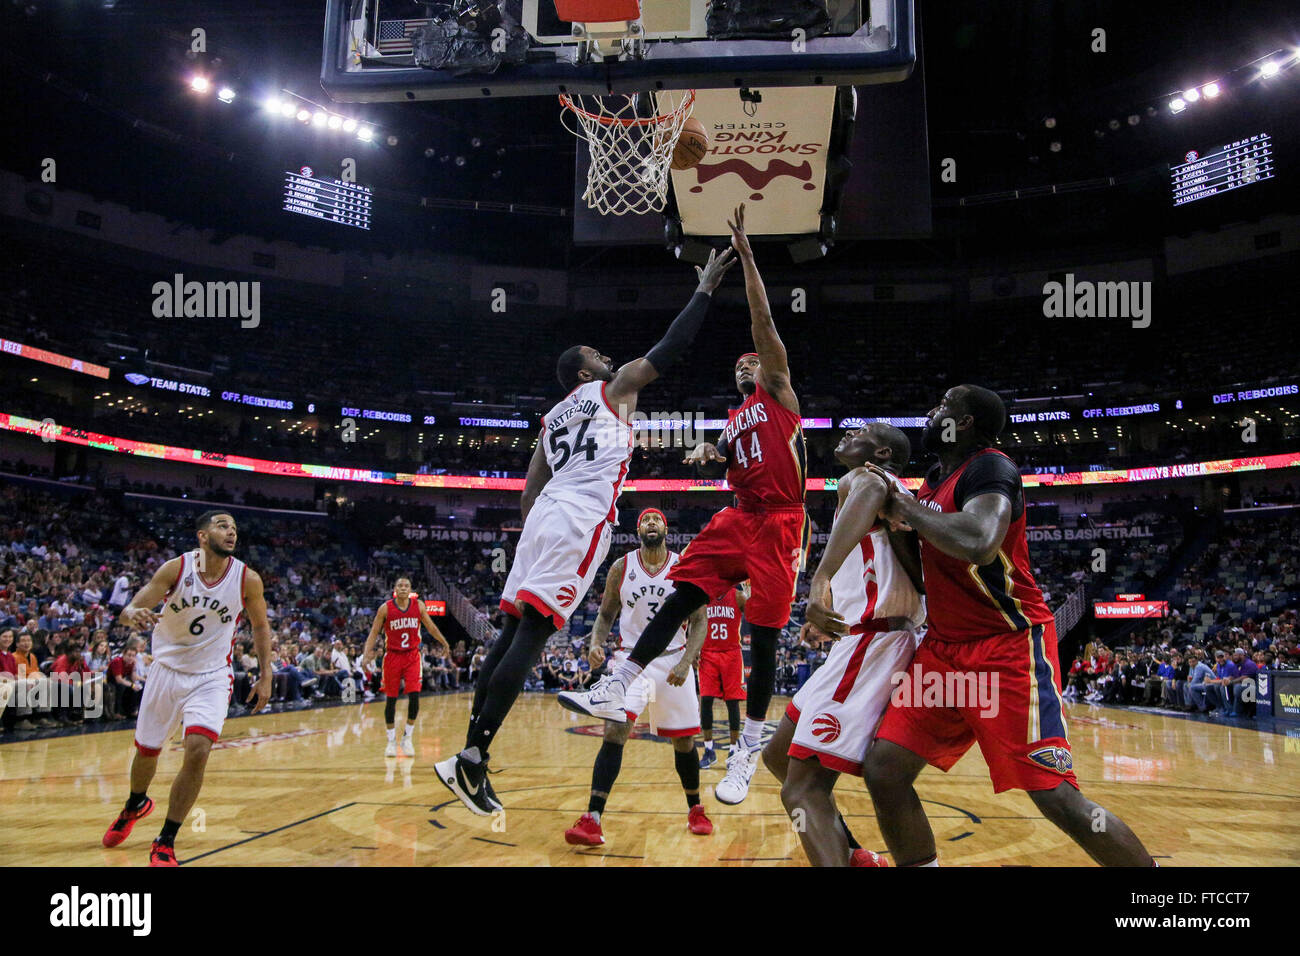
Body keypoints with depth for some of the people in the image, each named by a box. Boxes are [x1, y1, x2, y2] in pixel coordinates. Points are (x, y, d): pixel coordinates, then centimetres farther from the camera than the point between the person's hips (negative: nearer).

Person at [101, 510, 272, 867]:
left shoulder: (248, 579, -12)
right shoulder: (176, 568, -14)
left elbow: (260, 626, 4)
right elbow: (129, 609, -17)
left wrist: (265, 676, 2)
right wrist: (133, 615, -42)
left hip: (212, 677, -1)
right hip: (167, 670, 1)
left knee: (198, 751, -21)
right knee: (146, 751, 16)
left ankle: (165, 844, -4)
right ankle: (136, 804, 51)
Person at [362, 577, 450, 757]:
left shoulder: (418, 605, -1)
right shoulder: (385, 608, -7)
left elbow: (430, 627, 13)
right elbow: (374, 633, -3)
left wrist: (444, 643, 21)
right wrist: (366, 655, -13)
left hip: (412, 656, 1)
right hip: (392, 656, -1)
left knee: (414, 696, -11)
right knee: (391, 699, 4)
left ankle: (407, 737, 5)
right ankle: (391, 741, 17)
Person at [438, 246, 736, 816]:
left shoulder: (551, 418, 29)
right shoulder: (615, 387, 11)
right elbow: (671, 348, 8)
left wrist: (537, 543, 30)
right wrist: (706, 288, 17)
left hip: (543, 514, 8)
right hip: (582, 517, -7)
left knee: (514, 629, 5)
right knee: (533, 631, -13)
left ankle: (472, 756, 3)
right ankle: (471, 760, -19)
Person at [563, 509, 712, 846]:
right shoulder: (621, 567, -1)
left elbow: (699, 622, -2)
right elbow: (606, 615, 7)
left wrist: (686, 662, -16)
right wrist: (596, 643, -13)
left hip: (673, 661, 1)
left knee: (683, 740, 8)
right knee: (615, 731, -18)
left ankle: (695, 809, 32)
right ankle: (592, 819, -18)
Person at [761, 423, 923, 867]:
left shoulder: (864, 476, -4)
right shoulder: (889, 494, 25)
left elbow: (871, 492, -31)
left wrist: (822, 577, -46)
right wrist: (829, 620, 35)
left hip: (871, 642, -10)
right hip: (863, 641, 10)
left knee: (803, 789, -15)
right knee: (778, 755, 20)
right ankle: (851, 856, 29)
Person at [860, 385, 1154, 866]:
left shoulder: (990, 468, -15)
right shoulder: (933, 481, 13)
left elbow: (980, 544, -37)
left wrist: (906, 508, -22)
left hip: (1010, 647, -8)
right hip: (944, 648, 8)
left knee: (1057, 797, -11)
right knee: (883, 769, -3)